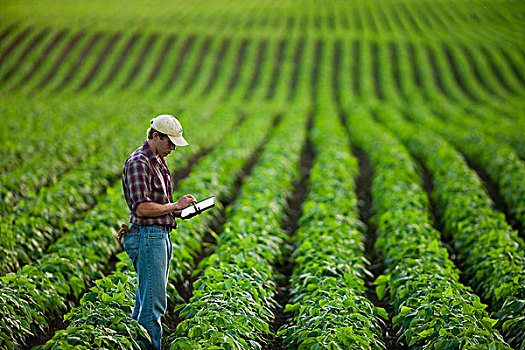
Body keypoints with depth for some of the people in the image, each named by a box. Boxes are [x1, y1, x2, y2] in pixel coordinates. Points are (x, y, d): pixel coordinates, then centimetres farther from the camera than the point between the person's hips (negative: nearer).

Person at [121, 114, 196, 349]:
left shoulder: (158, 162, 17)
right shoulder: (138, 163, -14)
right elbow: (142, 208, -21)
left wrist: (179, 209, 9)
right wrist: (175, 206, -13)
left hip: (160, 236, 10)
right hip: (147, 236, -10)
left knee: (146, 301, 14)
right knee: (153, 304, -9)